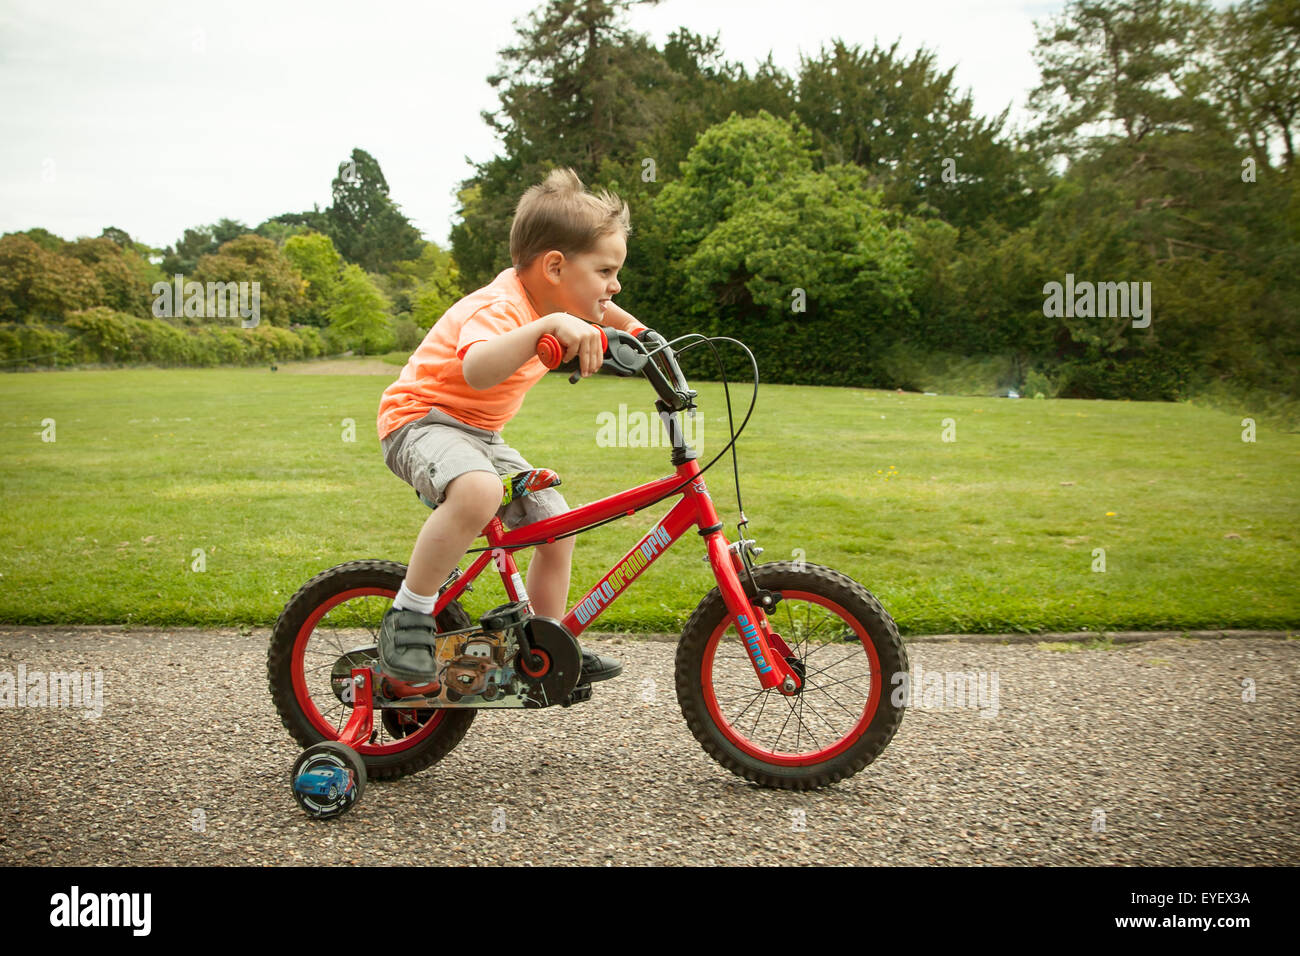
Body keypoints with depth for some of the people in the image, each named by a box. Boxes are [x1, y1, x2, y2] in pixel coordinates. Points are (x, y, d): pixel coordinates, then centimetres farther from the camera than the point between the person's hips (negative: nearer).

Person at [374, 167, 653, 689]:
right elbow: (477, 370, -51)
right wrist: (548, 325, -58)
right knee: (479, 490, -39)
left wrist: (630, 325, 16)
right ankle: (408, 615, -23)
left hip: (480, 432, 9)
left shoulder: (549, 298, 3)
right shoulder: (500, 308, -27)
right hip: (422, 418, -9)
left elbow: (597, 308, 29)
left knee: (555, 521, 4)